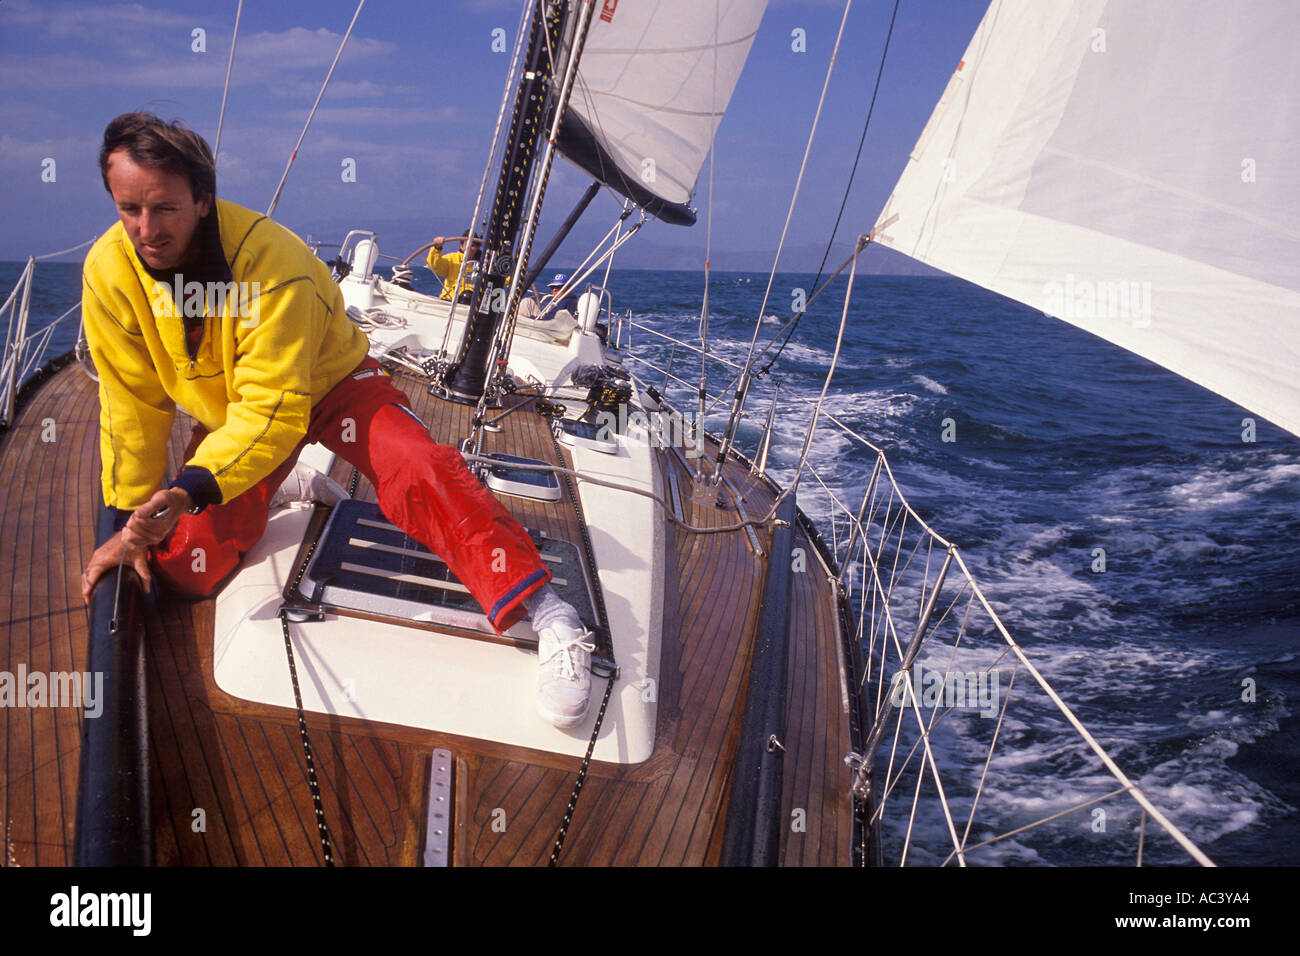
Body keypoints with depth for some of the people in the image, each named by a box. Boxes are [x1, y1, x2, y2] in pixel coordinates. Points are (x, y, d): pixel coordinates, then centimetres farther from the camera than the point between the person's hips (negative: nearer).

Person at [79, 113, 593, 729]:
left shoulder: (273, 261, -33)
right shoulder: (110, 269, -19)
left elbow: (272, 412, -33)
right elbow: (133, 405, -9)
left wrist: (192, 489, -47)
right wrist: (131, 519, -5)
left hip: (328, 383, -4)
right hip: (227, 411, 5)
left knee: (418, 470, -34)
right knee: (183, 569, -7)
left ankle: (548, 614, -36)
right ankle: (280, 485, 24)